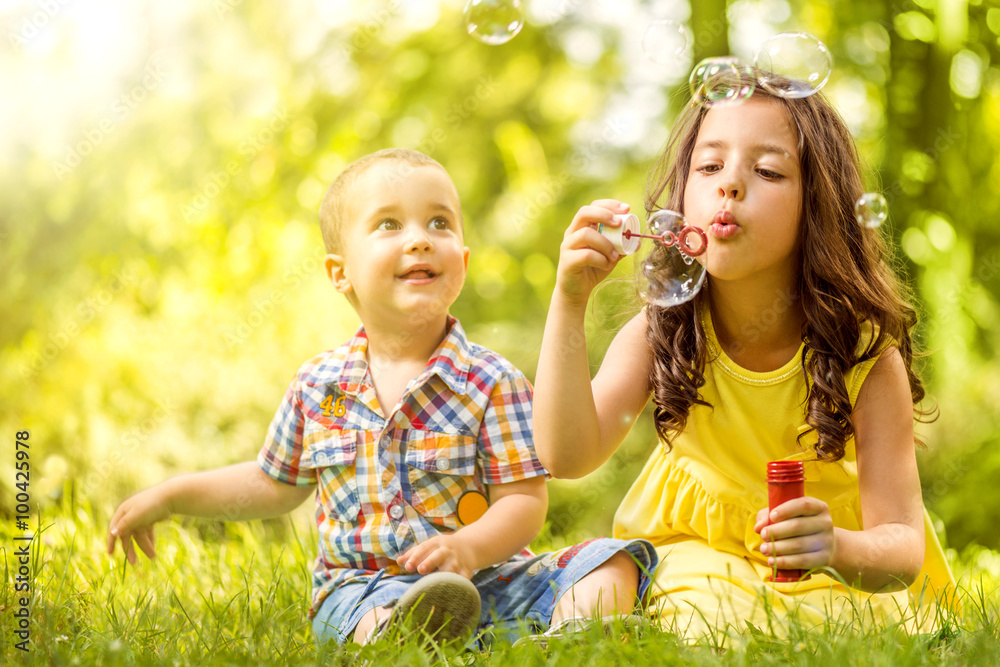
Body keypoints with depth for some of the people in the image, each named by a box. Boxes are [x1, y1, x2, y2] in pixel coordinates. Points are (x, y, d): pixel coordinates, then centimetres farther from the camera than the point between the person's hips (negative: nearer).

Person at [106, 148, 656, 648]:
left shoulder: (491, 381, -2)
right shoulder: (317, 385, 7)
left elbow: (524, 500, -6)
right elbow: (276, 484, 25)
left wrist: (469, 547, -26)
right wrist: (172, 495, 22)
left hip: (484, 579, 0)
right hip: (361, 584, 1)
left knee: (612, 564, -25)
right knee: (378, 608, -37)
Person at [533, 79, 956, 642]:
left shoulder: (868, 356, -18)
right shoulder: (658, 335, -12)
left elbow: (902, 549, -20)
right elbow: (567, 456, -26)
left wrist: (837, 550, -44)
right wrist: (569, 301, -34)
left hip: (847, 570, 0)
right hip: (697, 548, 0)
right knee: (709, 615, -30)